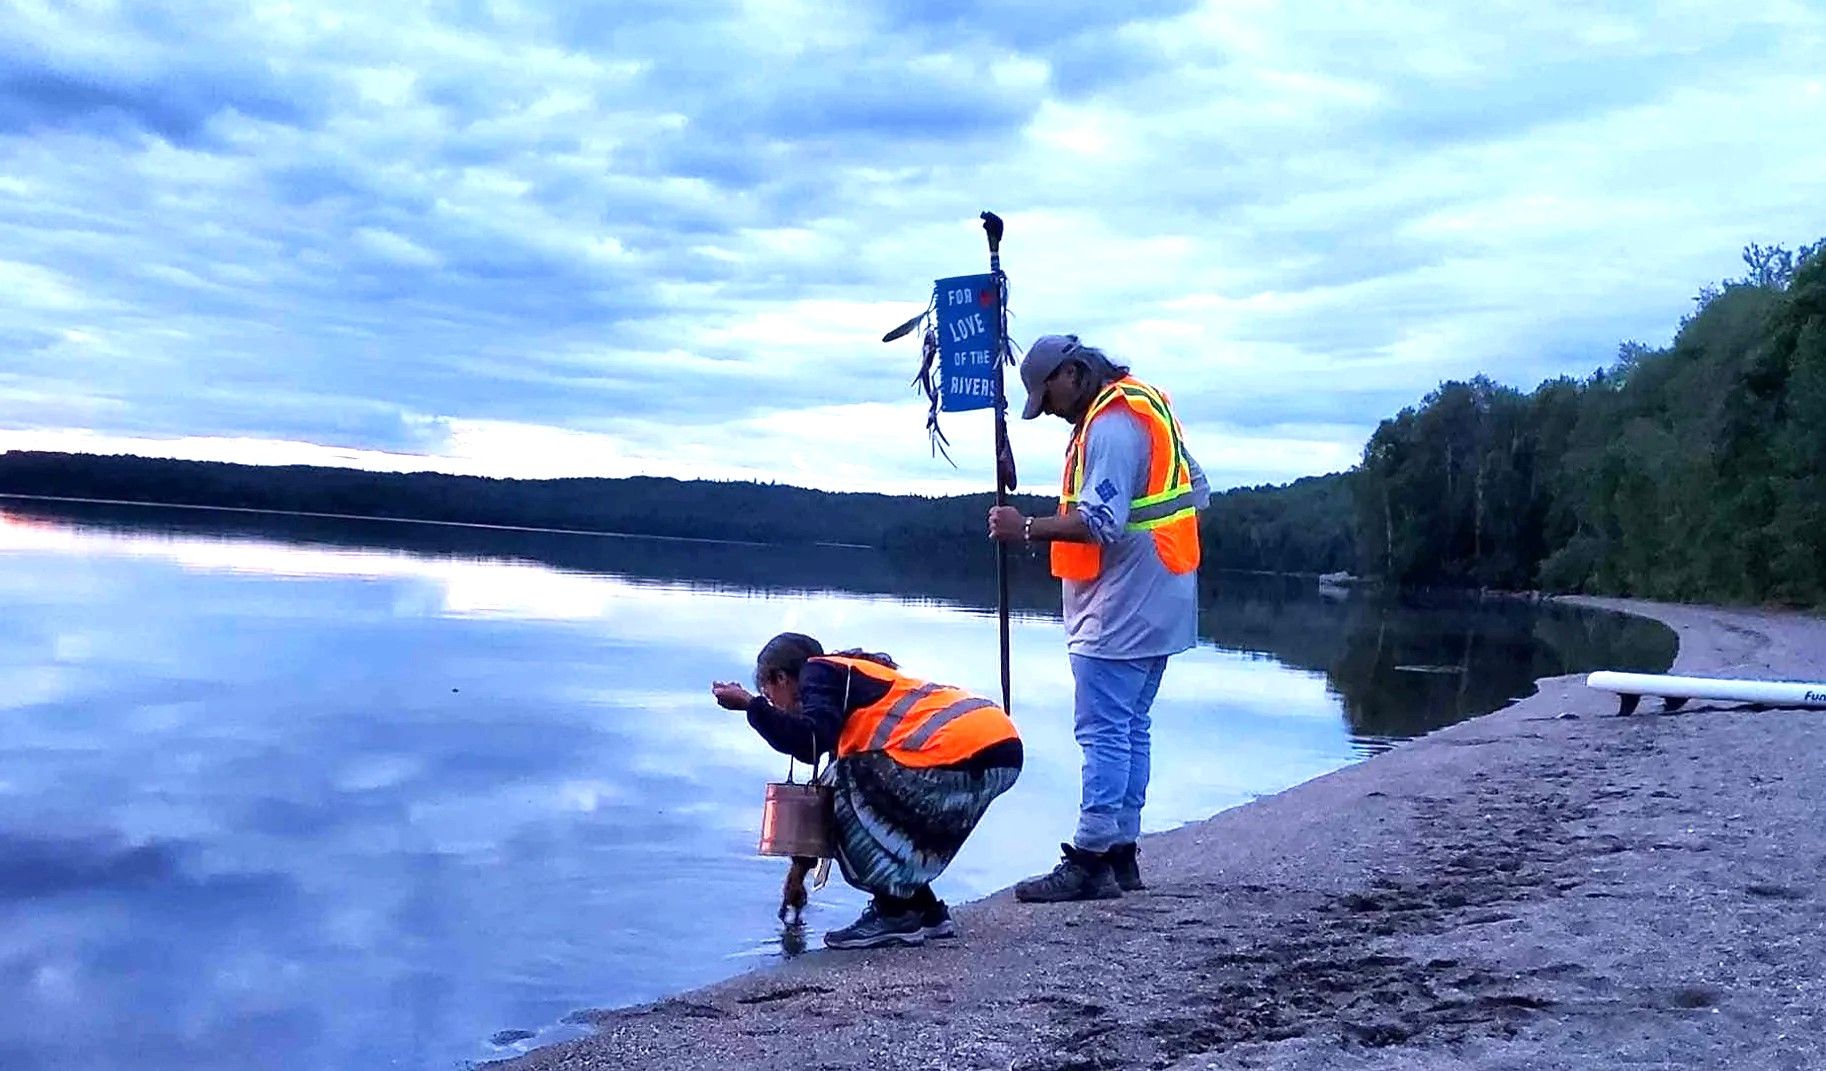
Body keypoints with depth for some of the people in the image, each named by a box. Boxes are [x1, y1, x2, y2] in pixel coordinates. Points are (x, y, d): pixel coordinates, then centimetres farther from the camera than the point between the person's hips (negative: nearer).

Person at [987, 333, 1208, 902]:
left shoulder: (1109, 424, -16)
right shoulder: (1146, 407, 16)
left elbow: (1101, 521, -26)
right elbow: (1196, 490, 21)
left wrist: (1026, 529, -22)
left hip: (1119, 611, -11)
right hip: (1155, 607, 11)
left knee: (1102, 732, -8)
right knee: (1131, 728, 13)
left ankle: (1091, 861, -7)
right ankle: (1122, 855, 18)